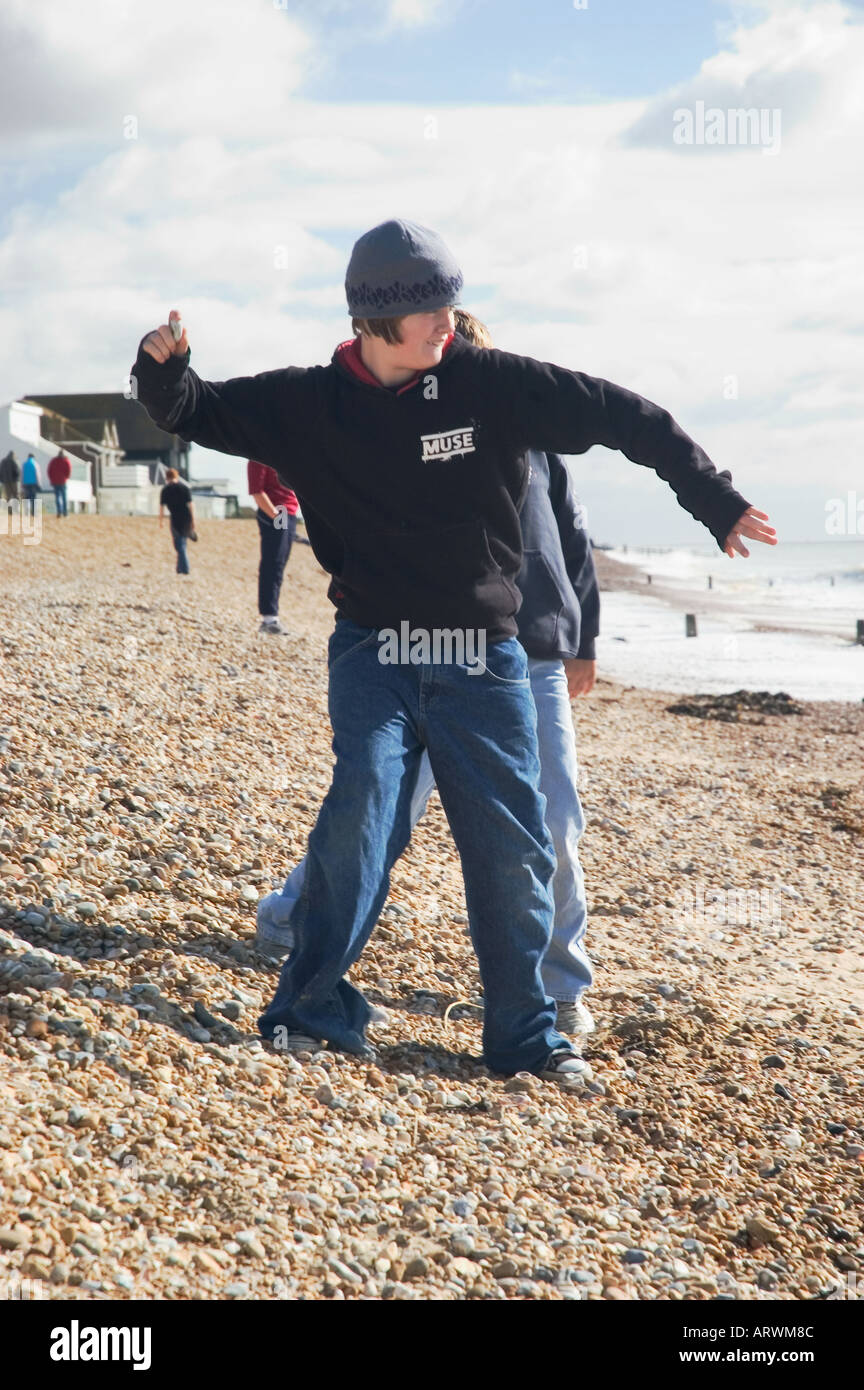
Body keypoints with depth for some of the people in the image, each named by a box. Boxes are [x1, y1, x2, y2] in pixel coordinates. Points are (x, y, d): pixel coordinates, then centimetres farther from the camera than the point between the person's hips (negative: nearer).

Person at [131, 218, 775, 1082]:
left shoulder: (491, 384, -4)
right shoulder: (310, 405, -1)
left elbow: (624, 417, 1)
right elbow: (192, 413, 3)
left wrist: (715, 503, 4)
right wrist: (163, 368, -20)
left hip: (484, 659, 1)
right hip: (373, 652, -1)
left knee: (513, 843, 3)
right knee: (363, 811, -19)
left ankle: (523, 1032, 17)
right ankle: (312, 1005, -6)